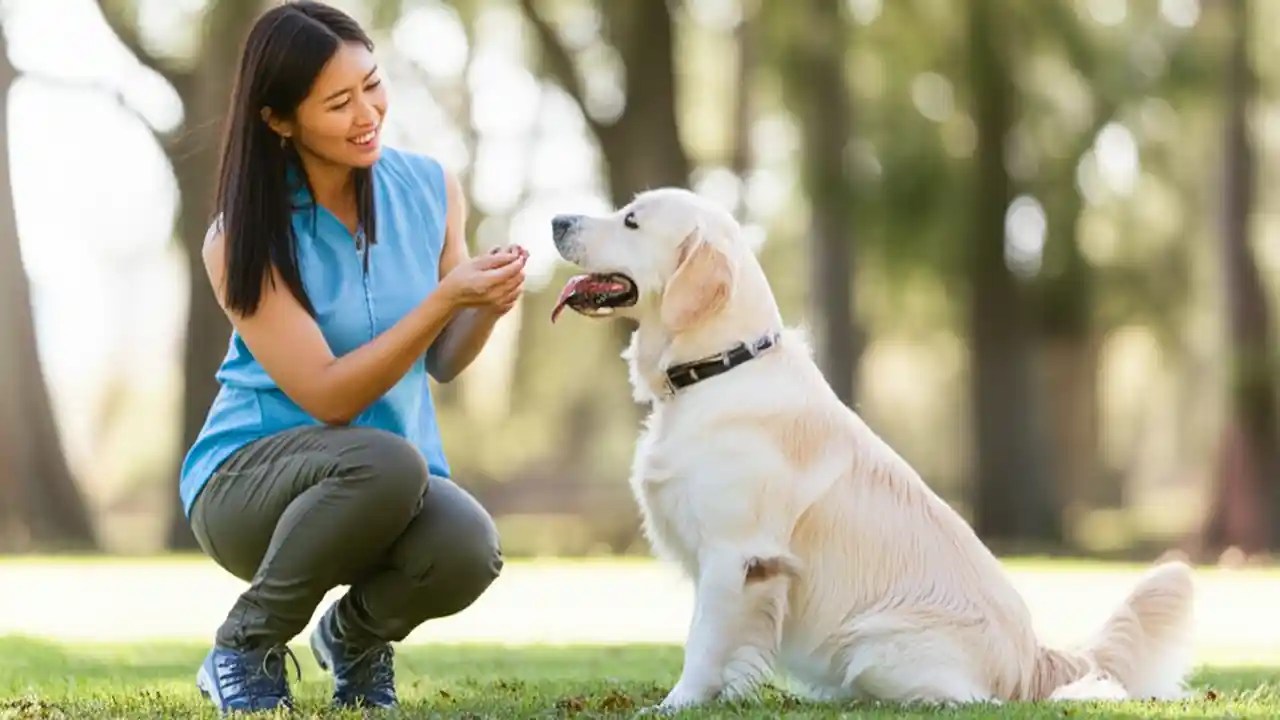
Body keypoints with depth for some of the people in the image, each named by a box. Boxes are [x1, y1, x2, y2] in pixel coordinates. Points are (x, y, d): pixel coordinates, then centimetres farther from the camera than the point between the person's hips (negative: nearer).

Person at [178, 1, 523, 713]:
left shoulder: (429, 188, -2)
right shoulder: (244, 240, -14)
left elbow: (442, 362, 8)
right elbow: (328, 396, -20)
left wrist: (489, 307, -15)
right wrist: (445, 298, -27)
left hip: (396, 481, 4)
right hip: (248, 478, -3)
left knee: (469, 548, -32)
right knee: (387, 460, -38)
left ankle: (357, 633, 6)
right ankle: (246, 648, -11)